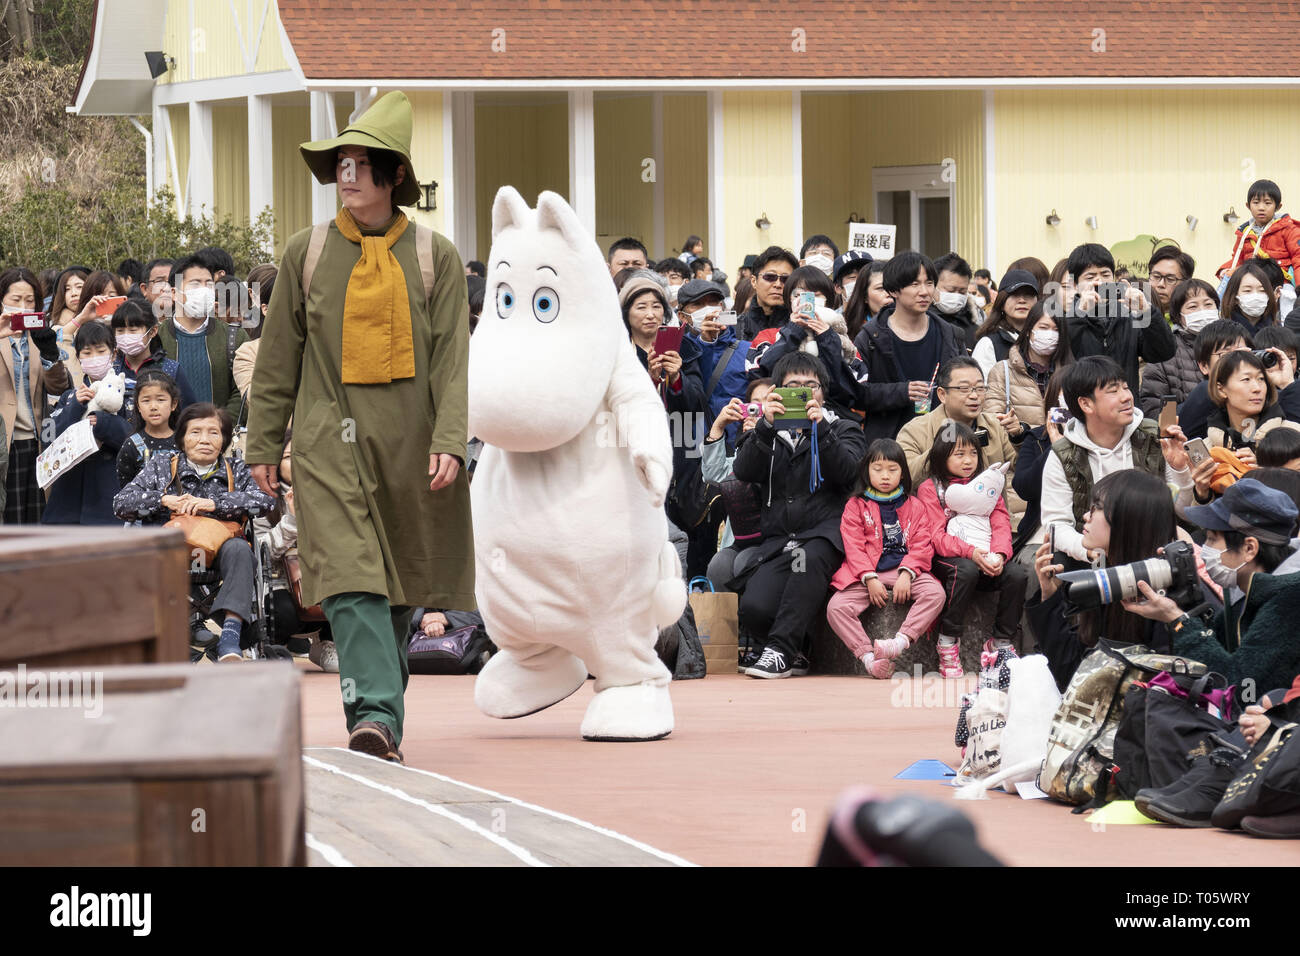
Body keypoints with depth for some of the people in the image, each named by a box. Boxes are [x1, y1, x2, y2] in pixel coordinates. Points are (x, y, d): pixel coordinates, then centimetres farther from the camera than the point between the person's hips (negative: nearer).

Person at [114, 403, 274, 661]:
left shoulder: (236, 470, 19)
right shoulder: (161, 466, 19)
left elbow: (264, 500, 0)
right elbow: (121, 504, 10)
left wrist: (214, 504, -11)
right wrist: (164, 500, -6)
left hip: (216, 553, 0)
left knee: (238, 548, -35)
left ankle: (230, 635, -41)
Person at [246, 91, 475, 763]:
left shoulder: (434, 257, 3)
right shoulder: (306, 254, 5)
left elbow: (453, 359, 0)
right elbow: (277, 357, 10)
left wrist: (449, 443, -11)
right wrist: (263, 445, 8)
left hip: (409, 445, 1)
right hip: (330, 442, -1)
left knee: (401, 582, 8)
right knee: (349, 578, -17)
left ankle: (378, 710, 25)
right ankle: (374, 715, -26)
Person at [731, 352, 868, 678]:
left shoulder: (842, 431, 16)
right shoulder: (767, 435, 20)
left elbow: (849, 473, -5)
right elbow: (743, 472, 0)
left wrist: (821, 430, -16)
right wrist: (765, 427, -12)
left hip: (826, 532, -2)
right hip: (779, 539, 2)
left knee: (809, 557, -39)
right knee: (754, 608, -25)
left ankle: (780, 650, -33)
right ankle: (795, 656, 3)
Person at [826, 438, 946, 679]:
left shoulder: (913, 506, 13)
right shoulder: (856, 506, 11)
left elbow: (922, 544, 3)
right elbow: (854, 547, 0)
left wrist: (906, 575, -15)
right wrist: (870, 579, -15)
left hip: (905, 570, 1)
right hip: (866, 574, -1)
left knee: (935, 593, -30)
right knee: (835, 608, -27)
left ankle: (902, 639, -43)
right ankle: (868, 657, -37)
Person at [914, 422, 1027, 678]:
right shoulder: (930, 489, 5)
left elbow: (1001, 525, 8)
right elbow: (937, 536, -7)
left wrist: (998, 555, -15)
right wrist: (971, 553, -23)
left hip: (989, 560, 4)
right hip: (948, 559, -4)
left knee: (1017, 574, -25)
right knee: (966, 570, -37)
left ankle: (1002, 643, -11)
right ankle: (947, 645, -27)